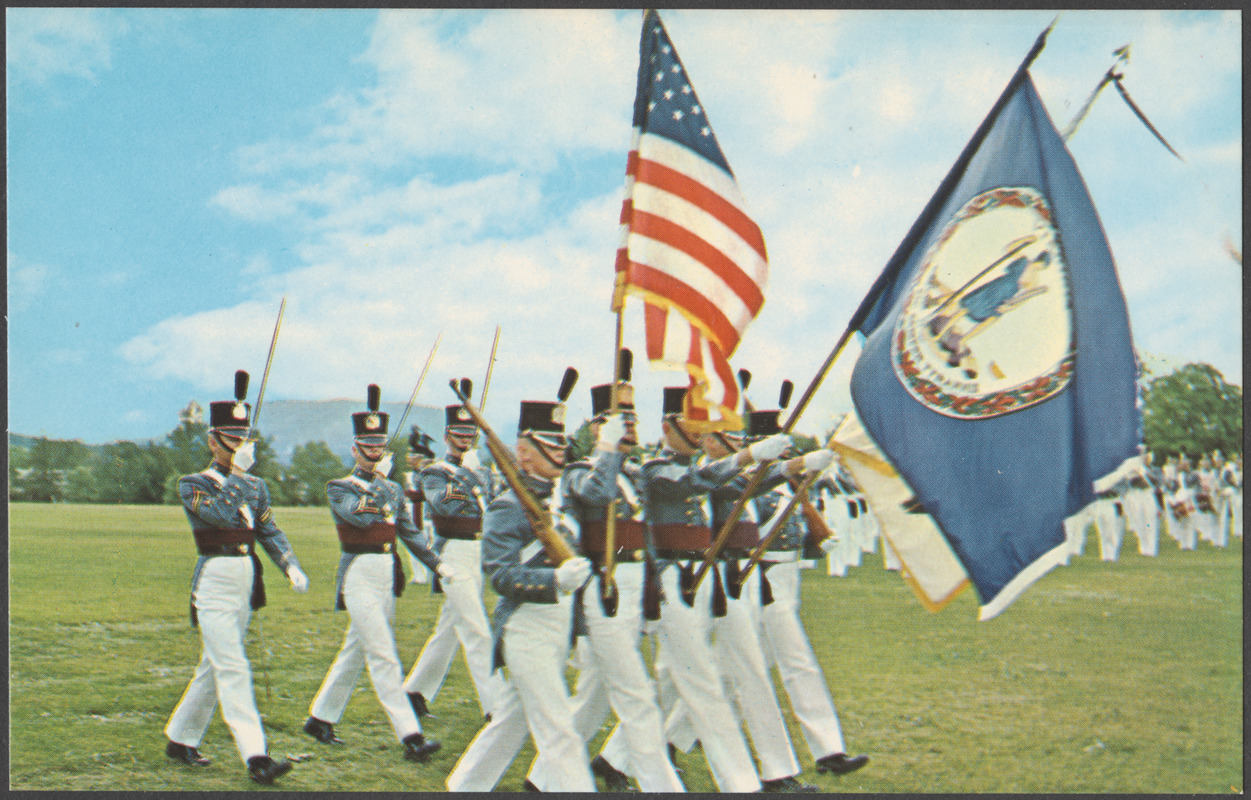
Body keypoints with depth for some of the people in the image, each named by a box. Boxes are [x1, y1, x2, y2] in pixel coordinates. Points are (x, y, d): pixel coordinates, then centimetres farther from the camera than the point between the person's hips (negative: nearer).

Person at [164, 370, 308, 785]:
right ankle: (256, 757, -16)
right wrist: (237, 472, -18)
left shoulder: (255, 486, 12)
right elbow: (225, 516, -21)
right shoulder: (193, 485, -5)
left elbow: (270, 531, 6)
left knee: (215, 666, 14)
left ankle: (180, 739, 29)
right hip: (214, 582, -7)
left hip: (246, 580, 7)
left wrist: (291, 566, -8)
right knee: (233, 669, -12)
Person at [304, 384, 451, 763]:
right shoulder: (340, 488, -4)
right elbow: (359, 515, -23)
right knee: (384, 657, -11)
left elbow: (409, 533, 14)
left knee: (355, 651, 15)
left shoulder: (392, 489, 14)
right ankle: (411, 737, -15)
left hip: (388, 576, 7)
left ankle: (320, 718, 30)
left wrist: (437, 564, 4)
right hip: (359, 576, -7)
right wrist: (377, 479, -13)